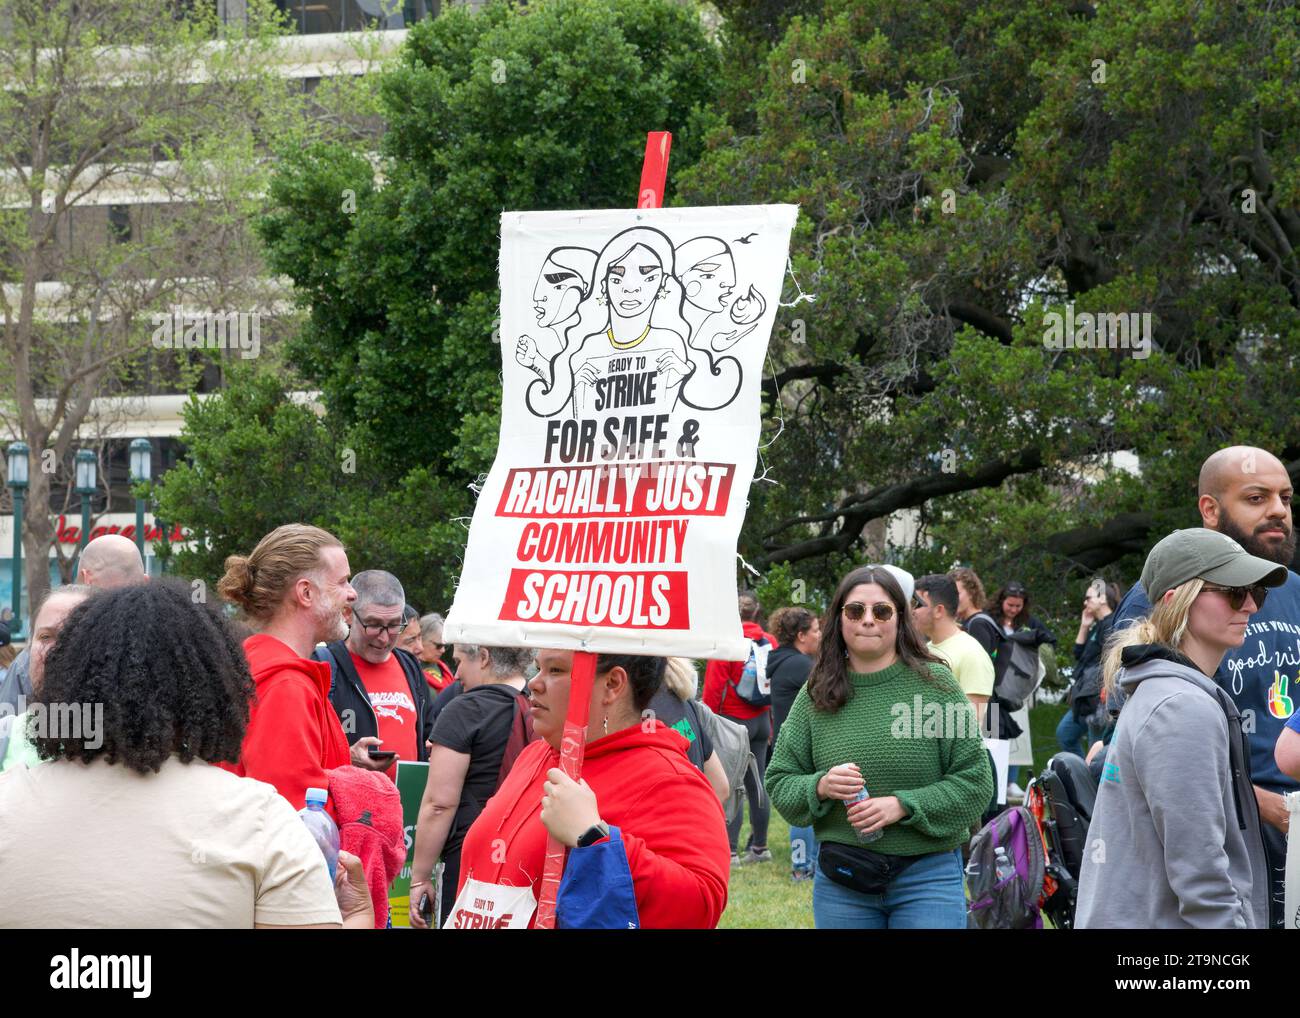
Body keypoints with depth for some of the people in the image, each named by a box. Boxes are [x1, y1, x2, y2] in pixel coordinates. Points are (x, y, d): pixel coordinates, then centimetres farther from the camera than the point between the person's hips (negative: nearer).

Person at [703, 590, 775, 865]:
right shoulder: (770, 642, 5)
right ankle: (760, 847, 19)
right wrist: (771, 725, 18)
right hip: (762, 720, 6)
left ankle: (730, 851, -9)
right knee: (756, 783, 12)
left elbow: (714, 687, -11)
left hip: (733, 719, -6)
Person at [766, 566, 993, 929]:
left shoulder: (935, 684, -3)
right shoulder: (814, 696, 4)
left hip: (928, 875, -2)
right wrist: (819, 787, -14)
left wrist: (903, 806, -16)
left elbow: (976, 782, -5)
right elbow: (779, 783, 7)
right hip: (841, 878, 3)